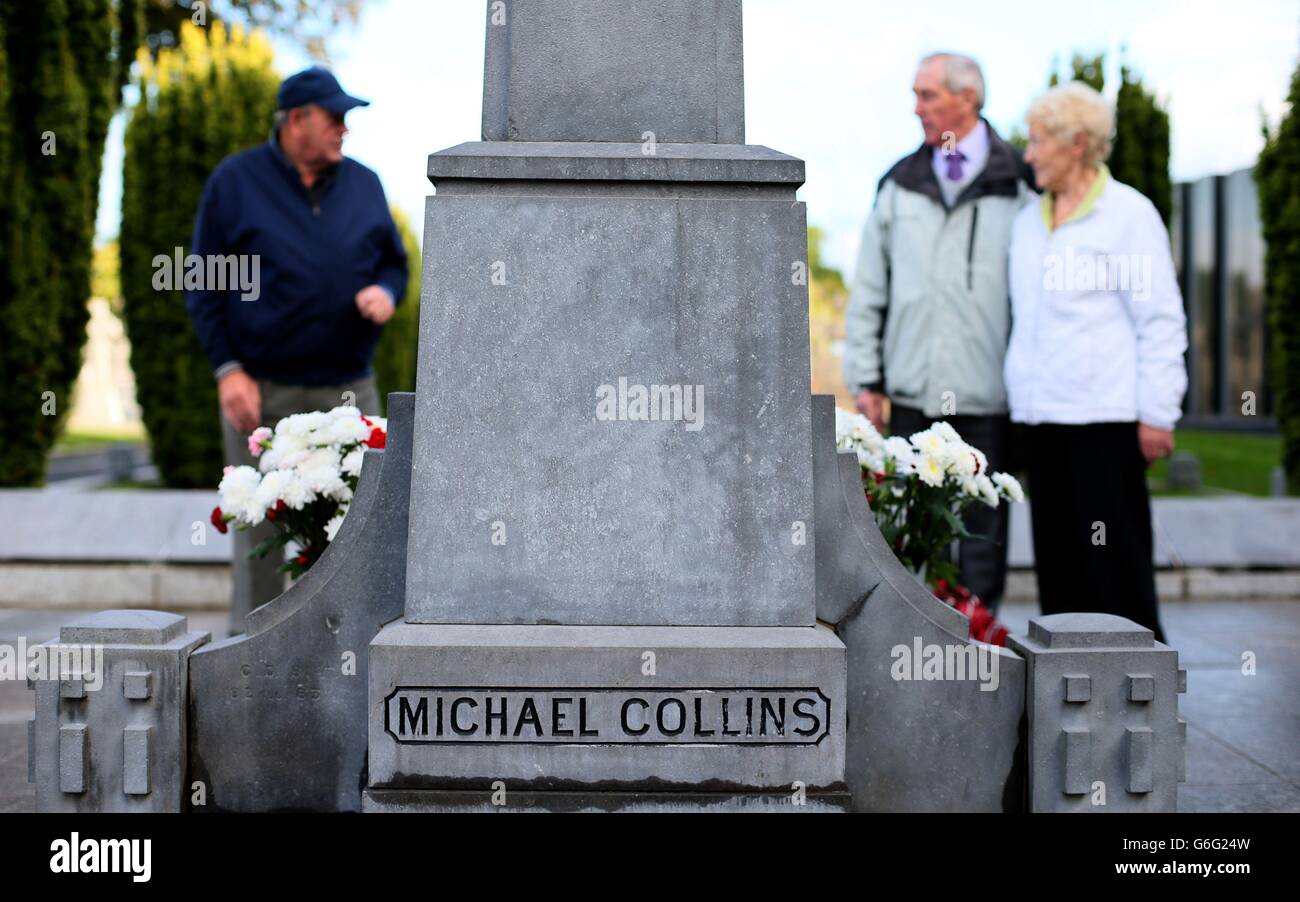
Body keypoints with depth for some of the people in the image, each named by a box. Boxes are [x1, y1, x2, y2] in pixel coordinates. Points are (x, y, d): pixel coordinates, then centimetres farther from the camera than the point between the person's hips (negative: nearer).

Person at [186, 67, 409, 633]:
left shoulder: (363, 184, 9)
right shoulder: (235, 182, 0)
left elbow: (394, 262, 18)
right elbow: (204, 287, 0)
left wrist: (387, 293, -7)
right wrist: (228, 369, -9)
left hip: (348, 389, 3)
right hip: (262, 392, -3)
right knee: (260, 529, 4)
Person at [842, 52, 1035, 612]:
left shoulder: (1017, 187, 1)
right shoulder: (899, 186, 9)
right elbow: (868, 292, 11)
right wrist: (866, 378, 5)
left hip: (987, 398, -2)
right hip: (911, 397, 2)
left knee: (982, 534, 5)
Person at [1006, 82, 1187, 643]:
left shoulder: (1129, 214, -3)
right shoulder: (1028, 222, 15)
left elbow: (1161, 320, -5)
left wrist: (1157, 414, -9)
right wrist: (1017, 398, 17)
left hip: (1107, 417, -6)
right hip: (1042, 415, 6)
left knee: (1116, 559, -3)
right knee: (1057, 559, 8)